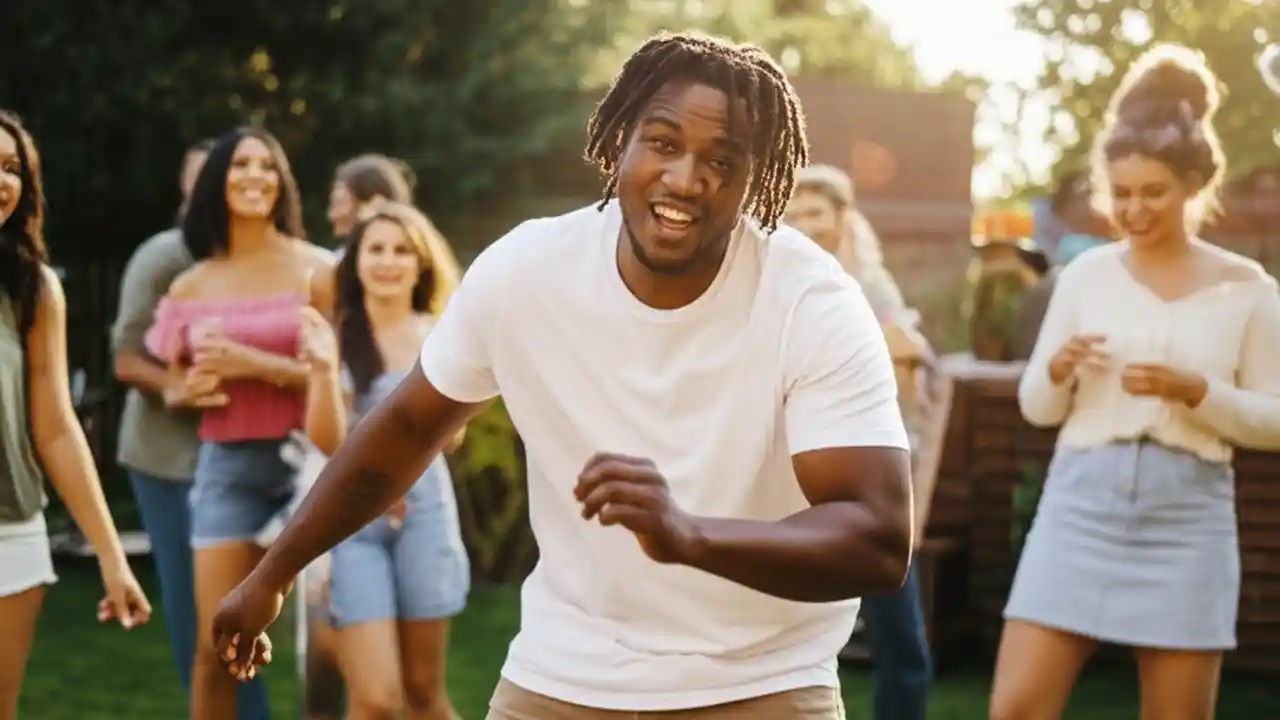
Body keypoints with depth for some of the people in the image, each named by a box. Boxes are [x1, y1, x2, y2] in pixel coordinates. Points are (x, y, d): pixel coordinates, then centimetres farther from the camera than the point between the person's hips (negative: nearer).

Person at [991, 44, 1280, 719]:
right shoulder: (1084, 274, 4)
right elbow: (1036, 408, 8)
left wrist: (1196, 391, -15)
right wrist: (1058, 369, -13)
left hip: (1188, 514, -1)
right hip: (1081, 503, 1)